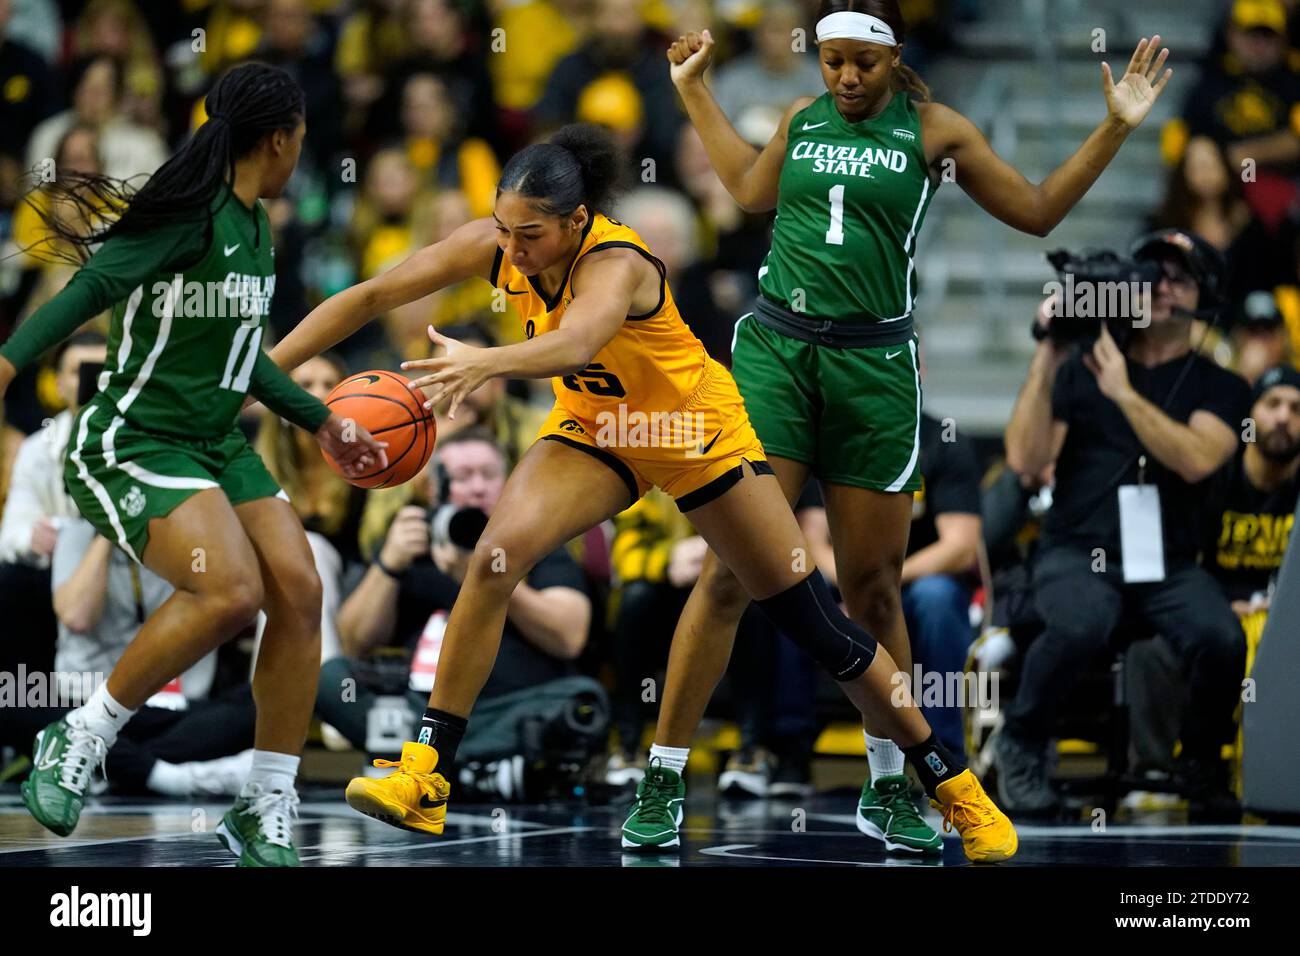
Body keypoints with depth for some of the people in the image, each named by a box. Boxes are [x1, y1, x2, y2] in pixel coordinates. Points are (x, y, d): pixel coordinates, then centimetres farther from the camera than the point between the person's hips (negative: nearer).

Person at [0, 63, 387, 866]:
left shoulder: (255, 227, 13)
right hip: (132, 446, -9)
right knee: (230, 591, -27)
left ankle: (266, 815, 2)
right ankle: (79, 742, -8)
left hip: (217, 448, 9)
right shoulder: (191, 216, -15)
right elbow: (90, 288, -22)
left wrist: (321, 423, 30)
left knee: (300, 591, -6)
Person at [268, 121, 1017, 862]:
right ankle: (427, 782, -17)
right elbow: (372, 296, -18)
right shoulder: (496, 246, -20)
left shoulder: (616, 263, -36)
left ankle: (954, 786, 17)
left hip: (697, 431, -4)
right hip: (595, 428, 4)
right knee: (496, 556, -22)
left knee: (817, 625, 0)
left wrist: (486, 364, -77)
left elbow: (575, 344, -58)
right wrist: (267, 367, -28)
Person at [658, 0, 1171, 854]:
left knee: (874, 589, 6)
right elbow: (752, 189, 31)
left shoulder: (934, 130, 4)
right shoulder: (803, 119, 10)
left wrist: (1116, 127, 4)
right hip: (775, 352, 1)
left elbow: (1037, 210, 11)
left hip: (873, 367, -1)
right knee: (728, 573, -9)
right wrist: (695, 90, 34)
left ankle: (889, 787, 21)